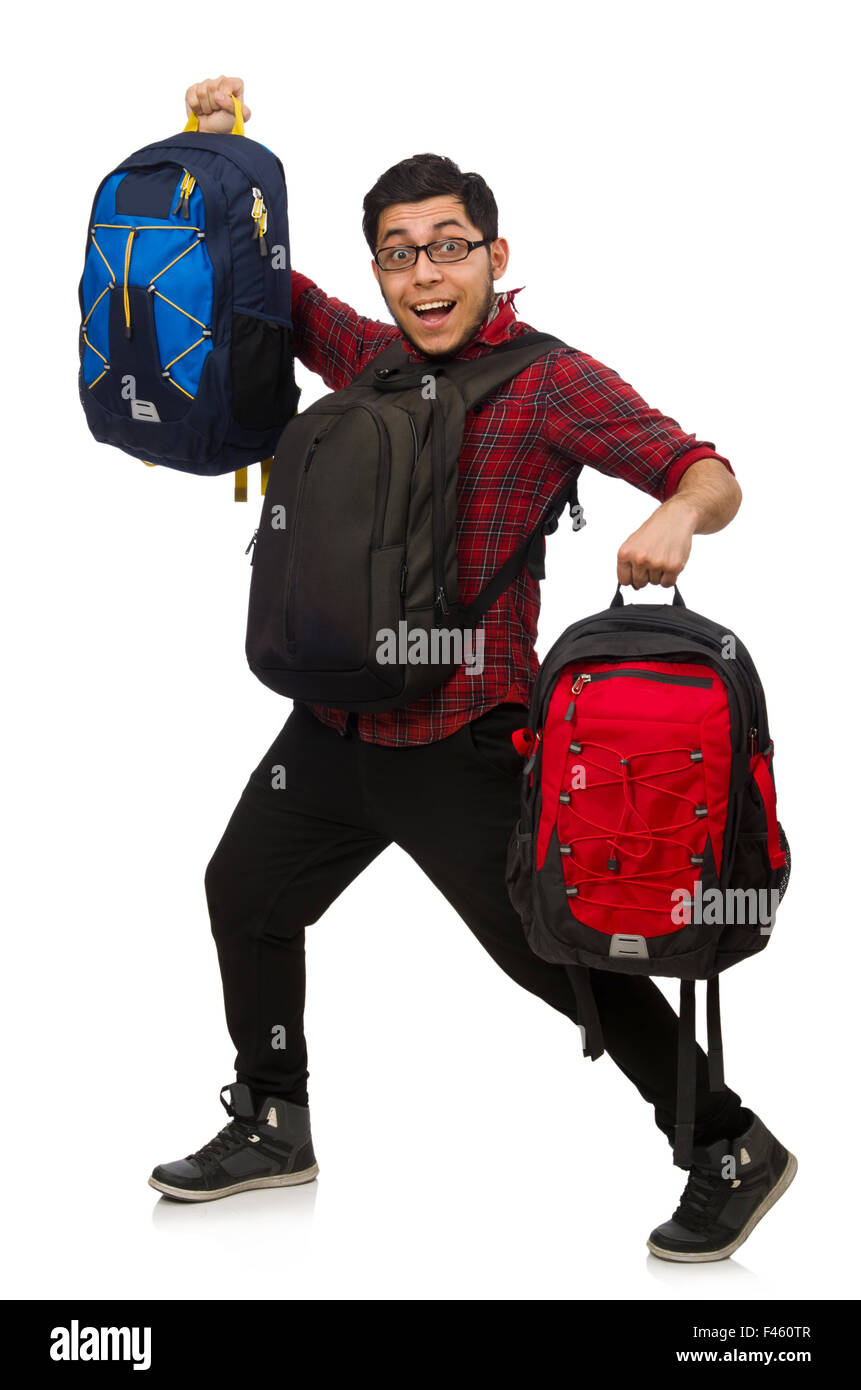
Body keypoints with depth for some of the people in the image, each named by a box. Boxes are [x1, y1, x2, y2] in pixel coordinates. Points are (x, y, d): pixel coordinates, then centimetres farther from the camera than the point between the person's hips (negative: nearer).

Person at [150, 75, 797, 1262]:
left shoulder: (551, 382, -11)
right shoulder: (368, 357, 7)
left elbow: (711, 475, -17)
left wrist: (677, 513, -41)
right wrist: (220, 148, 7)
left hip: (465, 736, -7)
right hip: (337, 718, 7)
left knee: (551, 947, -3)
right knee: (245, 892, 20)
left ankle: (732, 1152, 14)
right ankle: (271, 1125, 41)